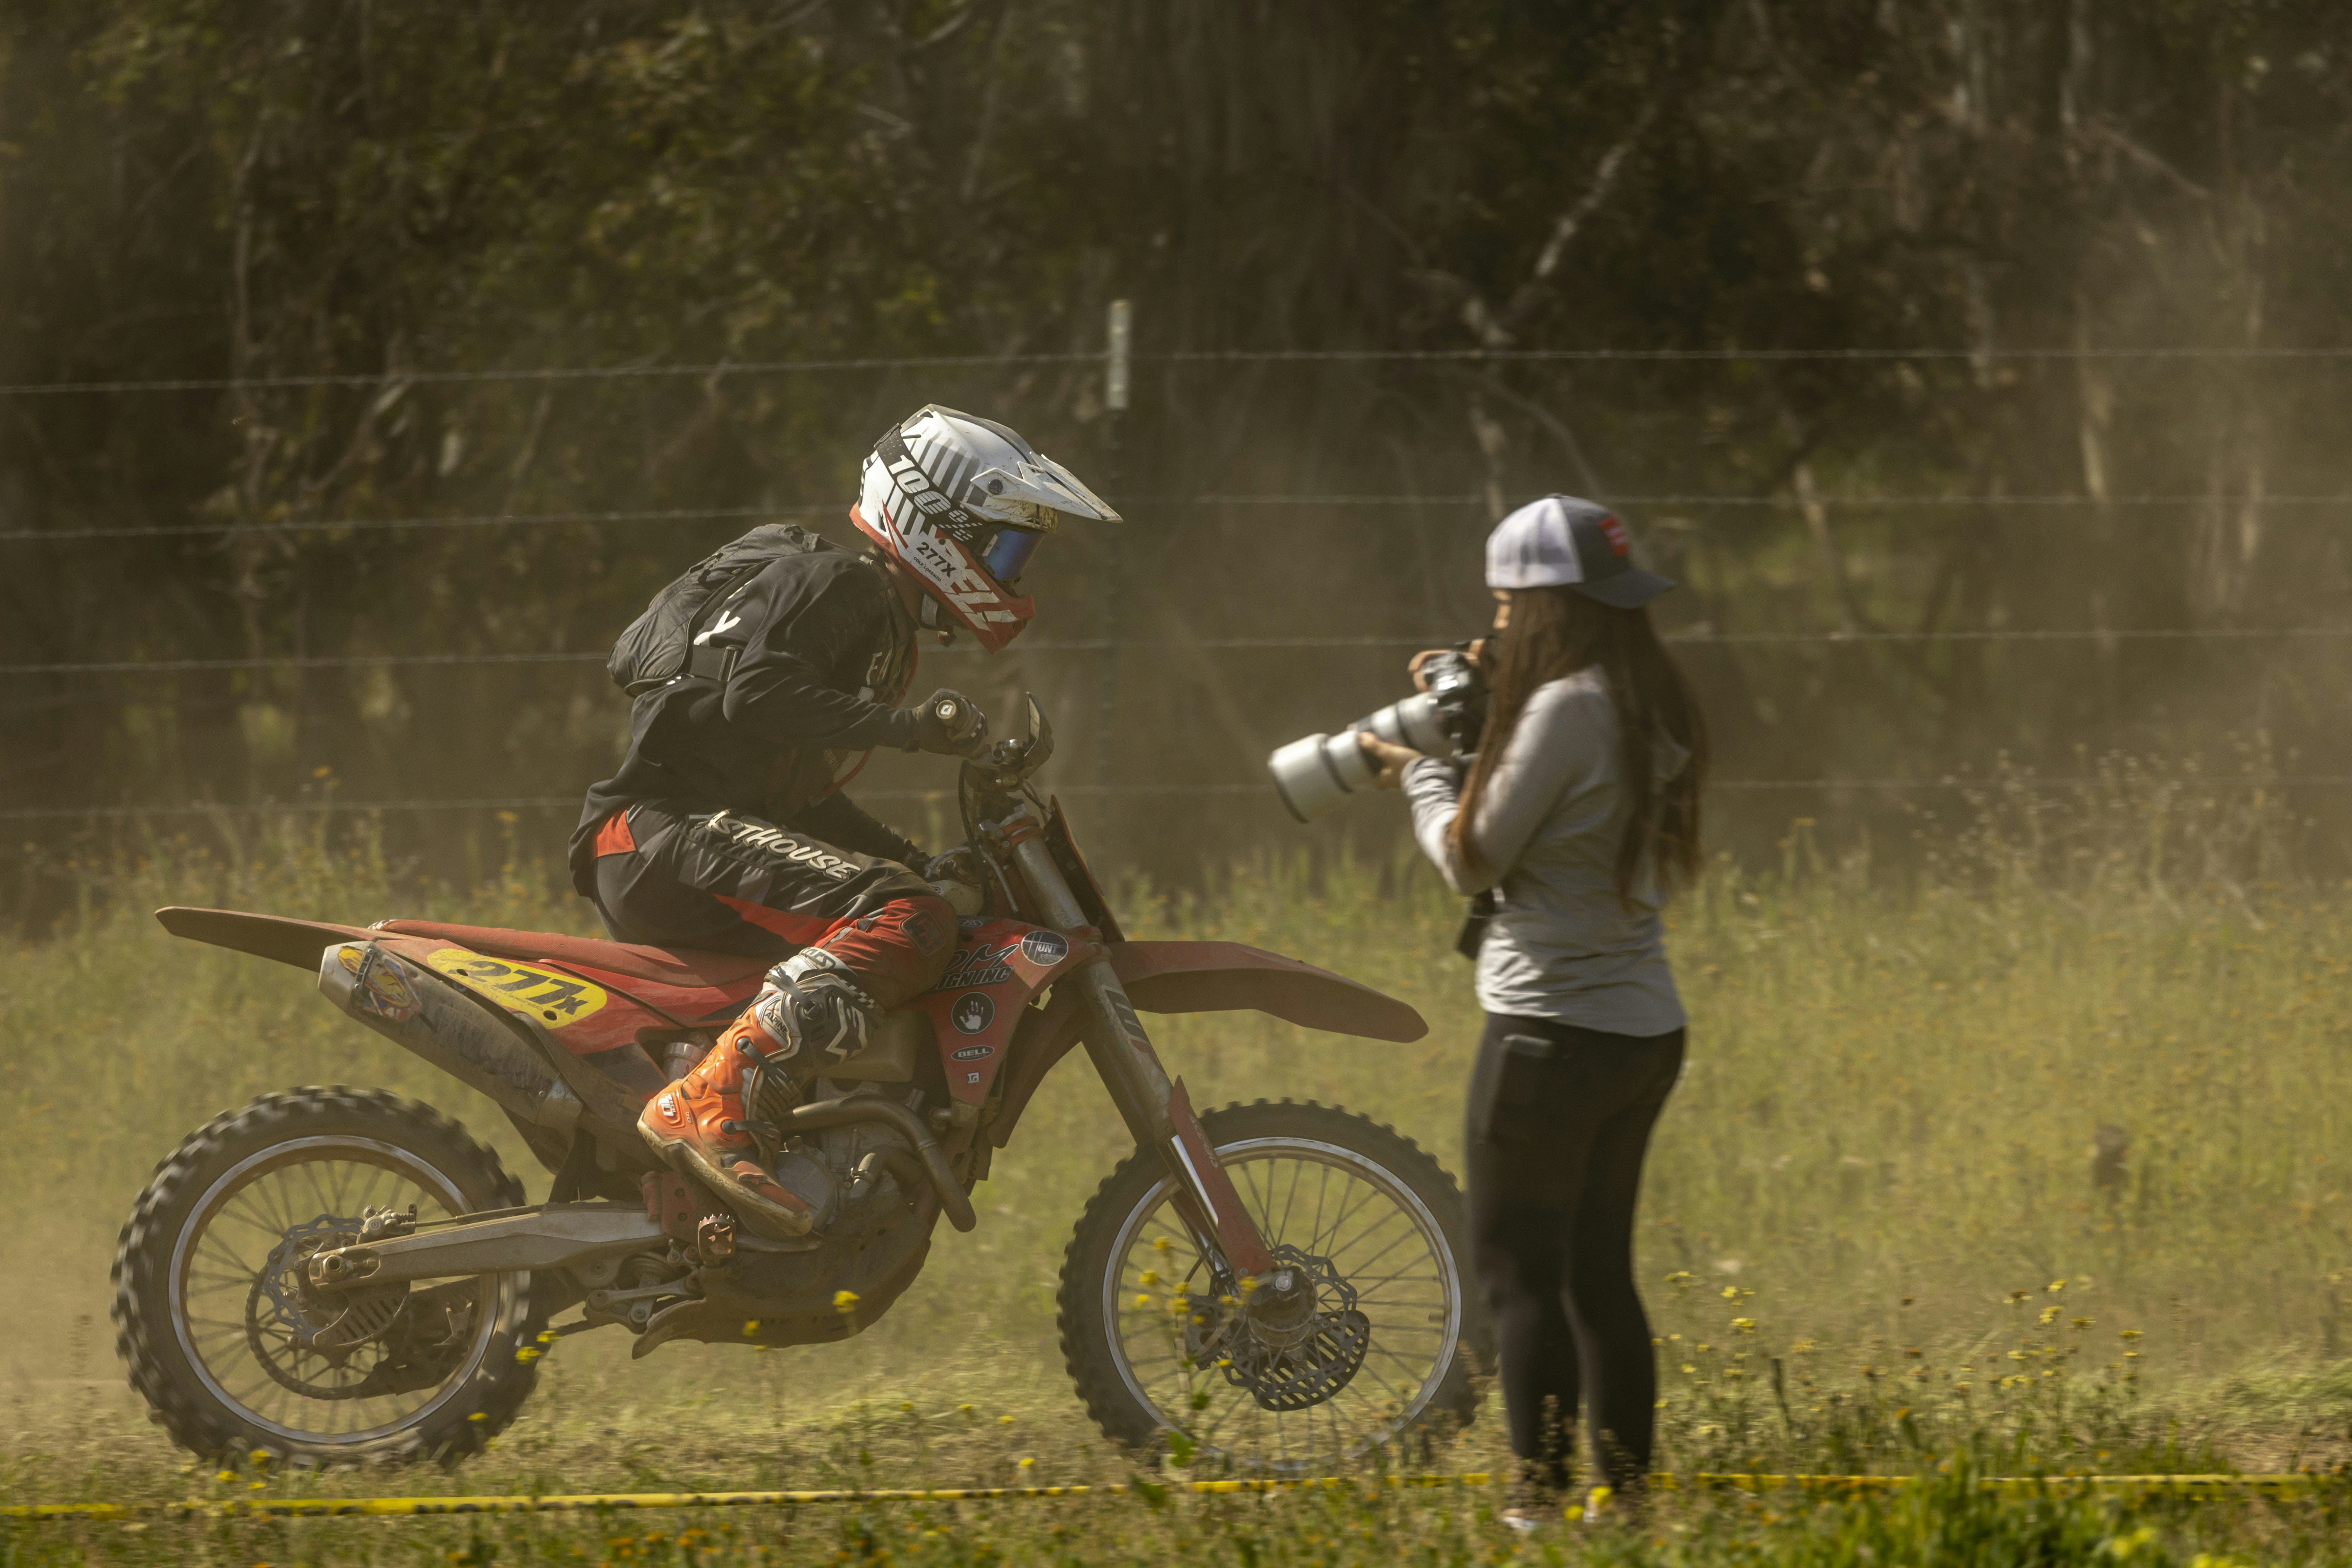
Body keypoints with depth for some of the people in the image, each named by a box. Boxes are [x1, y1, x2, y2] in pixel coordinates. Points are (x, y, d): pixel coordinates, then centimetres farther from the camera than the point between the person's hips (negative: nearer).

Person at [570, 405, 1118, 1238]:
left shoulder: (888, 628, 25)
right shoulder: (839, 585, -6)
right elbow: (756, 692, -23)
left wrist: (918, 861, 23)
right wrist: (905, 724, -26)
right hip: (665, 830, -11)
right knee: (907, 922, -28)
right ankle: (710, 1106, -40)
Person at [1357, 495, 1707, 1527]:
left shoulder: (1565, 710, -18)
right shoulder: (1652, 711, 8)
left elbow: (1474, 861, -12)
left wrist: (1418, 773, 5)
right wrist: (1484, 712, 14)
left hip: (1555, 1031, -9)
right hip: (1643, 1026, 9)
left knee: (1519, 1269, -2)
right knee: (1600, 1271, 14)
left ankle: (1540, 1503, -4)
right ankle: (1625, 1499, 16)